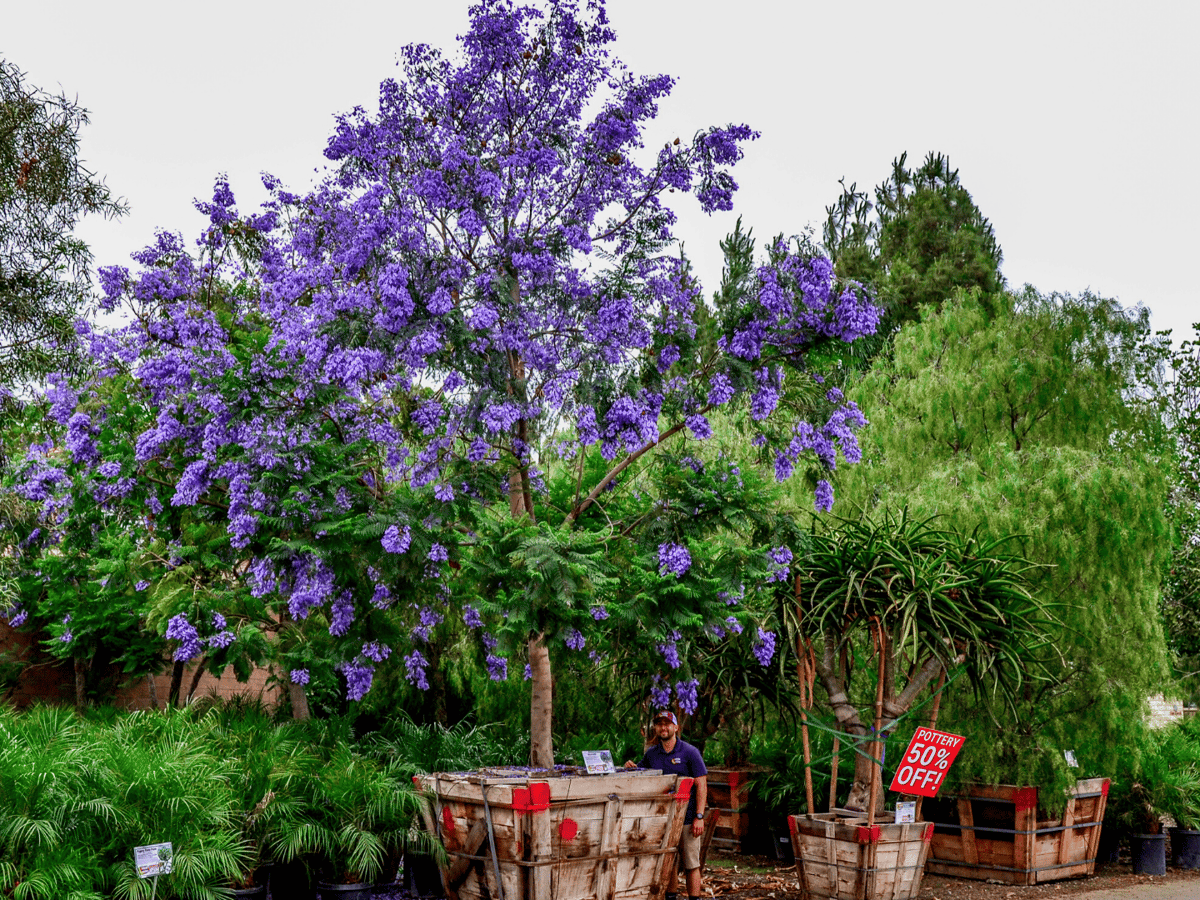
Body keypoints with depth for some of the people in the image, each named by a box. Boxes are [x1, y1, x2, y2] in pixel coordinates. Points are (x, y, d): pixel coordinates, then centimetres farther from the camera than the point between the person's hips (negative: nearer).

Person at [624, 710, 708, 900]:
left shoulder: (690, 752, -4)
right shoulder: (651, 754, 8)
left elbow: (701, 785, -6)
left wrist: (699, 817, -13)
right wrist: (631, 769, -5)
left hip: (687, 818, -4)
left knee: (691, 864, 0)